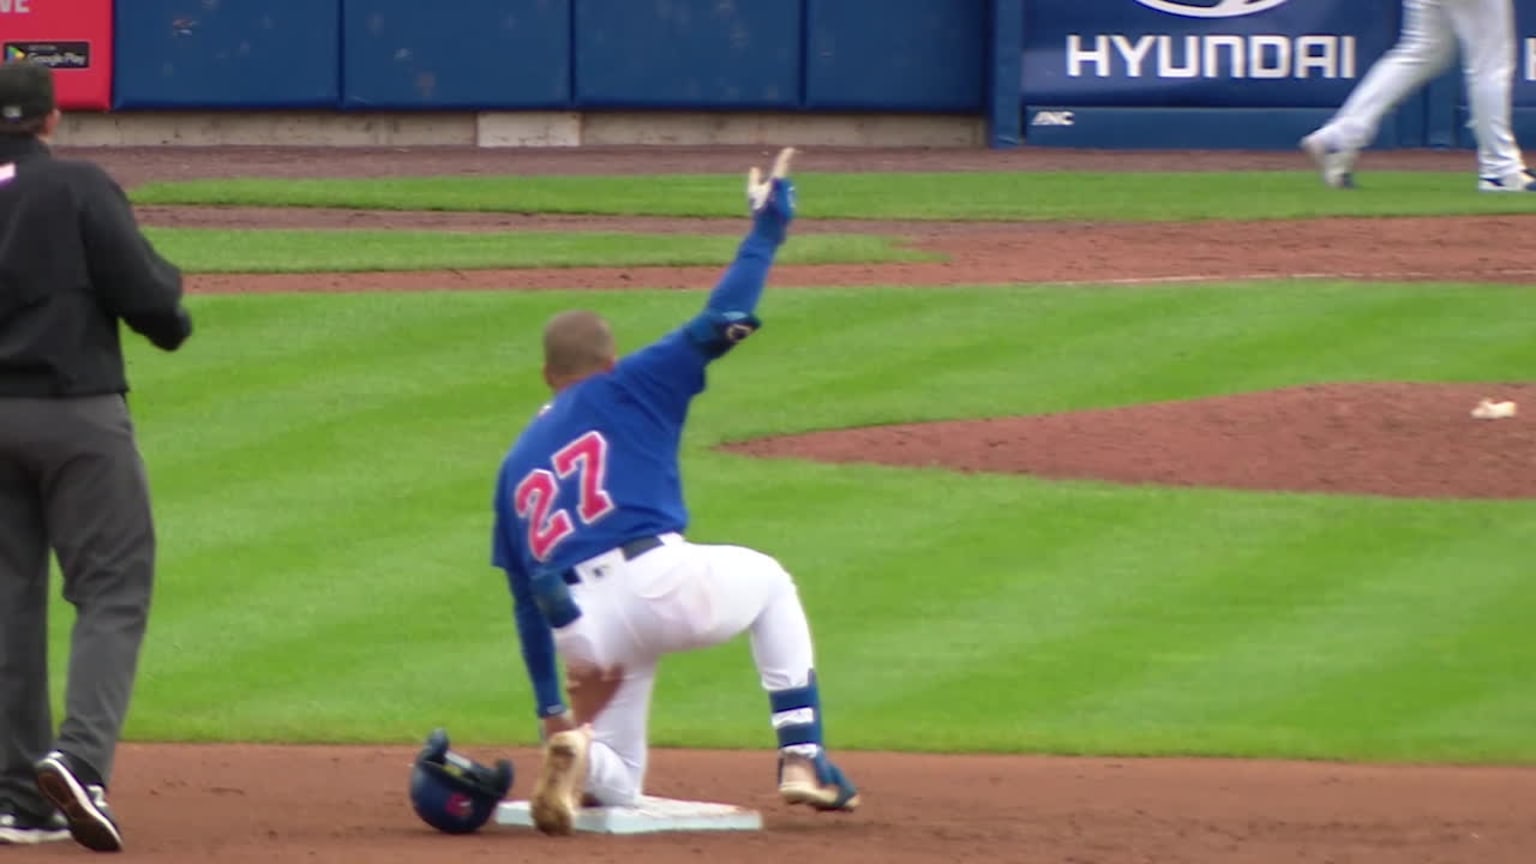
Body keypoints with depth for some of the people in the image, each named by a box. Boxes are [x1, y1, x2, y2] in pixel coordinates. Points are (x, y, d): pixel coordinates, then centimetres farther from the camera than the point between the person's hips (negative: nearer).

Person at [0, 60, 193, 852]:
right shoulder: (78, 188, -7)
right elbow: (145, 296, -11)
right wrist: (173, 316, 11)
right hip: (74, 411, -5)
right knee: (112, 588, -2)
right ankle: (82, 755, -22)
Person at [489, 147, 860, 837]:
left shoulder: (515, 465, 25)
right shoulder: (627, 390, 12)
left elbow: (526, 599, 24)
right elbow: (723, 320, 5)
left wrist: (549, 708, 27)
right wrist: (767, 225, 17)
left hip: (581, 630, 3)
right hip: (663, 582, -3)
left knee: (617, 785, 22)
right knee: (768, 581, 32)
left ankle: (574, 750, -18)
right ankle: (802, 759, 16)